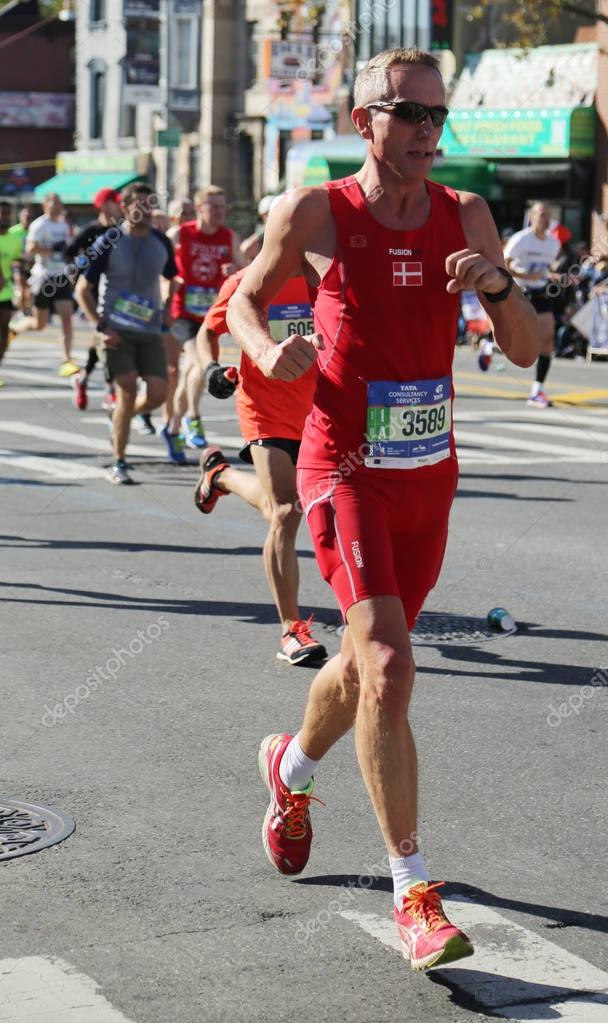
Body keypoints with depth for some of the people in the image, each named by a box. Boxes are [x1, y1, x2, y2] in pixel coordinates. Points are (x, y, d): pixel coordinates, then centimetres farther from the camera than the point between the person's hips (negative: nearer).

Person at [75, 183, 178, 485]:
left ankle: (121, 417, 28)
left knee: (157, 394, -6)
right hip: (116, 331, -4)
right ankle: (118, 465, -2)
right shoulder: (109, 243, -7)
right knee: (128, 391, -13)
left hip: (150, 330, 4)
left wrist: (168, 308, 5)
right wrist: (100, 327, -13)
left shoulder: (161, 242, 5)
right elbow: (82, 289, -3)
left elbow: (171, 279, 23)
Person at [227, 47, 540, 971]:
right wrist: (269, 350, -11)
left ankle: (291, 771, 51)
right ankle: (413, 894, -12)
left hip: (430, 475, 5)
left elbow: (525, 351, 2)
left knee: (369, 659, 19)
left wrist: (496, 285, -18)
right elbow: (246, 299, 11)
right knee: (389, 666, -18)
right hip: (346, 469, -5)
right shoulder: (312, 215, -6)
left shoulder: (465, 217, 3)